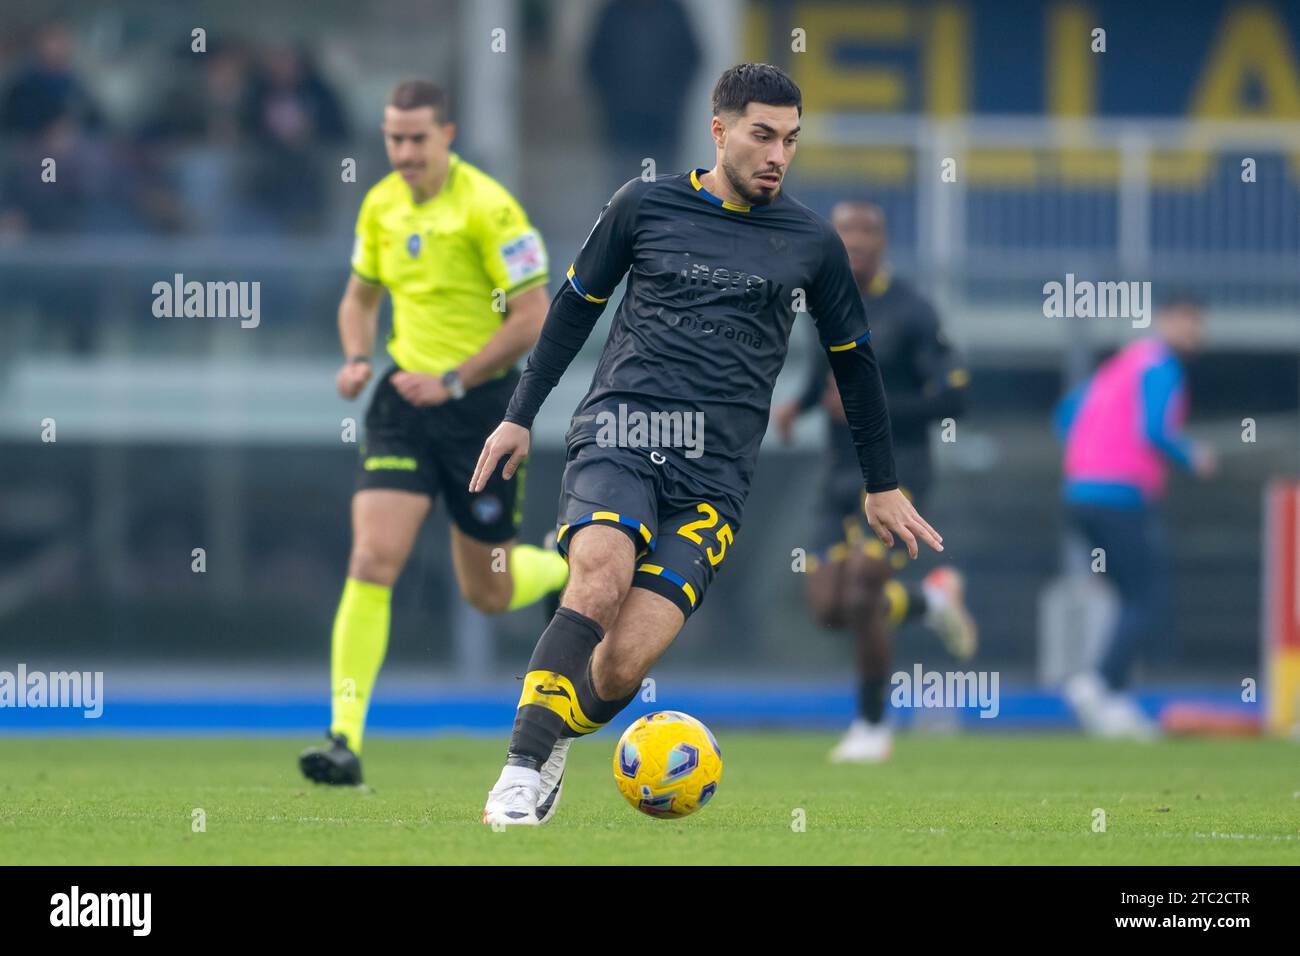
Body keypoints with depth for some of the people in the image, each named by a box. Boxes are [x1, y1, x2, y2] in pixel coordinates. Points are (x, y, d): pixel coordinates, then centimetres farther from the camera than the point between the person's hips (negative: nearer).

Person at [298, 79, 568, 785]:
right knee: (372, 561, -14)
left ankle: (573, 571, 44)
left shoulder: (487, 208, -14)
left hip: (481, 403, -4)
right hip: (405, 400, 4)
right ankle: (346, 739, -15)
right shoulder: (381, 205, 5)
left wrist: (454, 381, -18)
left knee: (488, 594, 8)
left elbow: (532, 317, -14)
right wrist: (357, 360, 0)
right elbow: (360, 296, 20)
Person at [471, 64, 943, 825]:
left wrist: (883, 487, 25)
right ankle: (523, 771, -26)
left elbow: (854, 359, 21)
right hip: (620, 428, -1)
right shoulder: (646, 206, 7)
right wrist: (520, 417, 15)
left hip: (714, 473, 1)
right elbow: (576, 305, 18)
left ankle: (556, 740, 15)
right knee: (600, 580, -31)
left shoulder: (812, 242, 10)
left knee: (624, 664, -15)